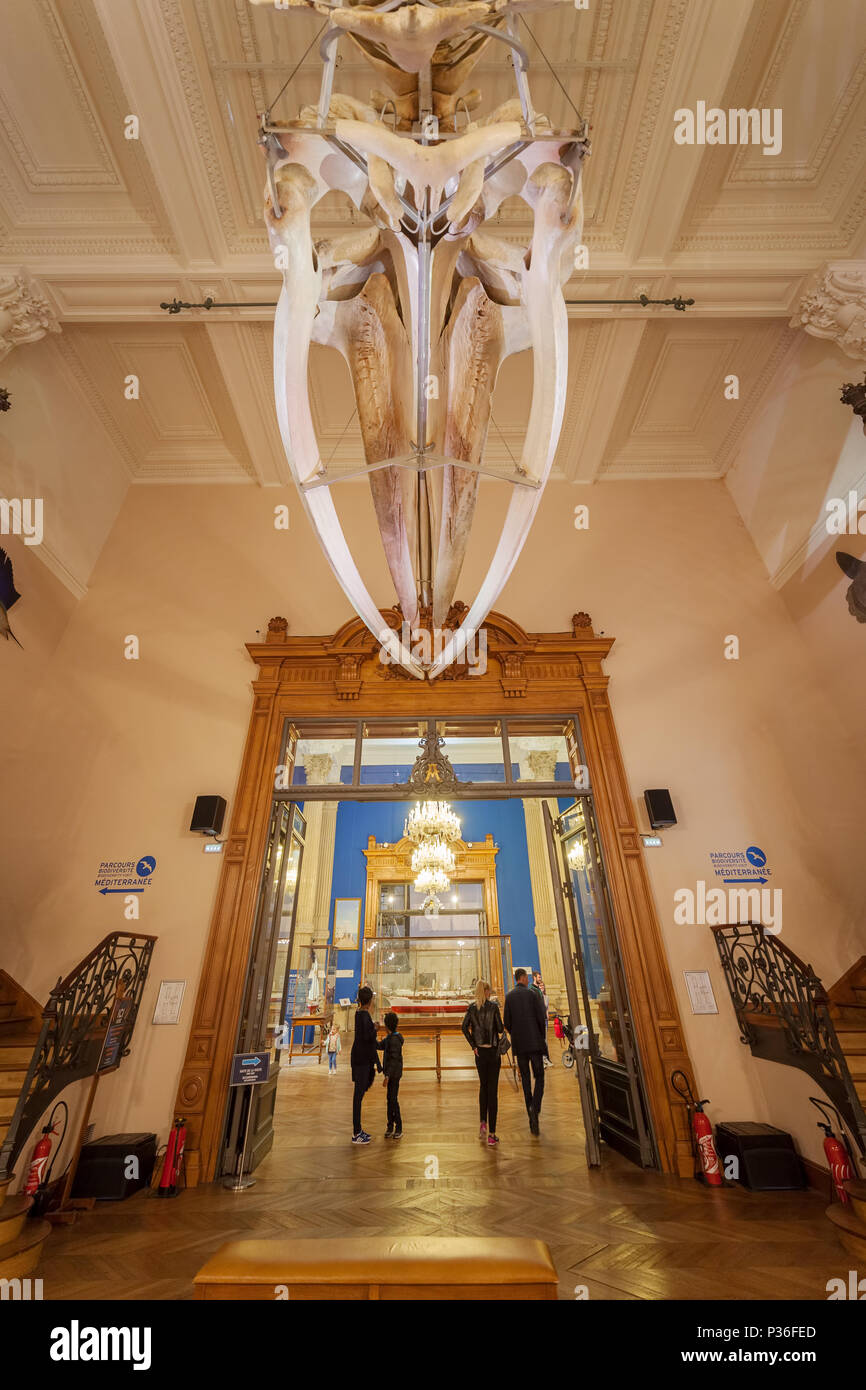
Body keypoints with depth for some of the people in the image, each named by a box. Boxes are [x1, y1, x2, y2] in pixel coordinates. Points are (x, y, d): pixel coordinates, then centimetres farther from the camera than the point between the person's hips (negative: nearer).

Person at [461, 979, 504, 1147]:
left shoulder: (471, 1008, -1)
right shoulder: (493, 1006, -11)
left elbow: (465, 1027, -7)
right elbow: (500, 1029, -13)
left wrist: (473, 1045, -2)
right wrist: (500, 1029, 9)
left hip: (480, 1052, 3)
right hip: (493, 1051, -3)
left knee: (483, 1087, 21)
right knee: (493, 1090, 4)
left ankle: (483, 1123, 11)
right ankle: (491, 1134, 6)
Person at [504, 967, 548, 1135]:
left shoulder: (509, 996, 4)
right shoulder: (533, 994, -6)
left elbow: (507, 1022, 2)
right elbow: (541, 1018, -7)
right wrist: (542, 1037, 9)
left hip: (519, 1044, 3)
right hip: (534, 1042, -3)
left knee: (525, 1079, 11)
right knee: (539, 1078, 7)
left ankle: (532, 1119, 11)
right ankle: (535, 1108, -16)